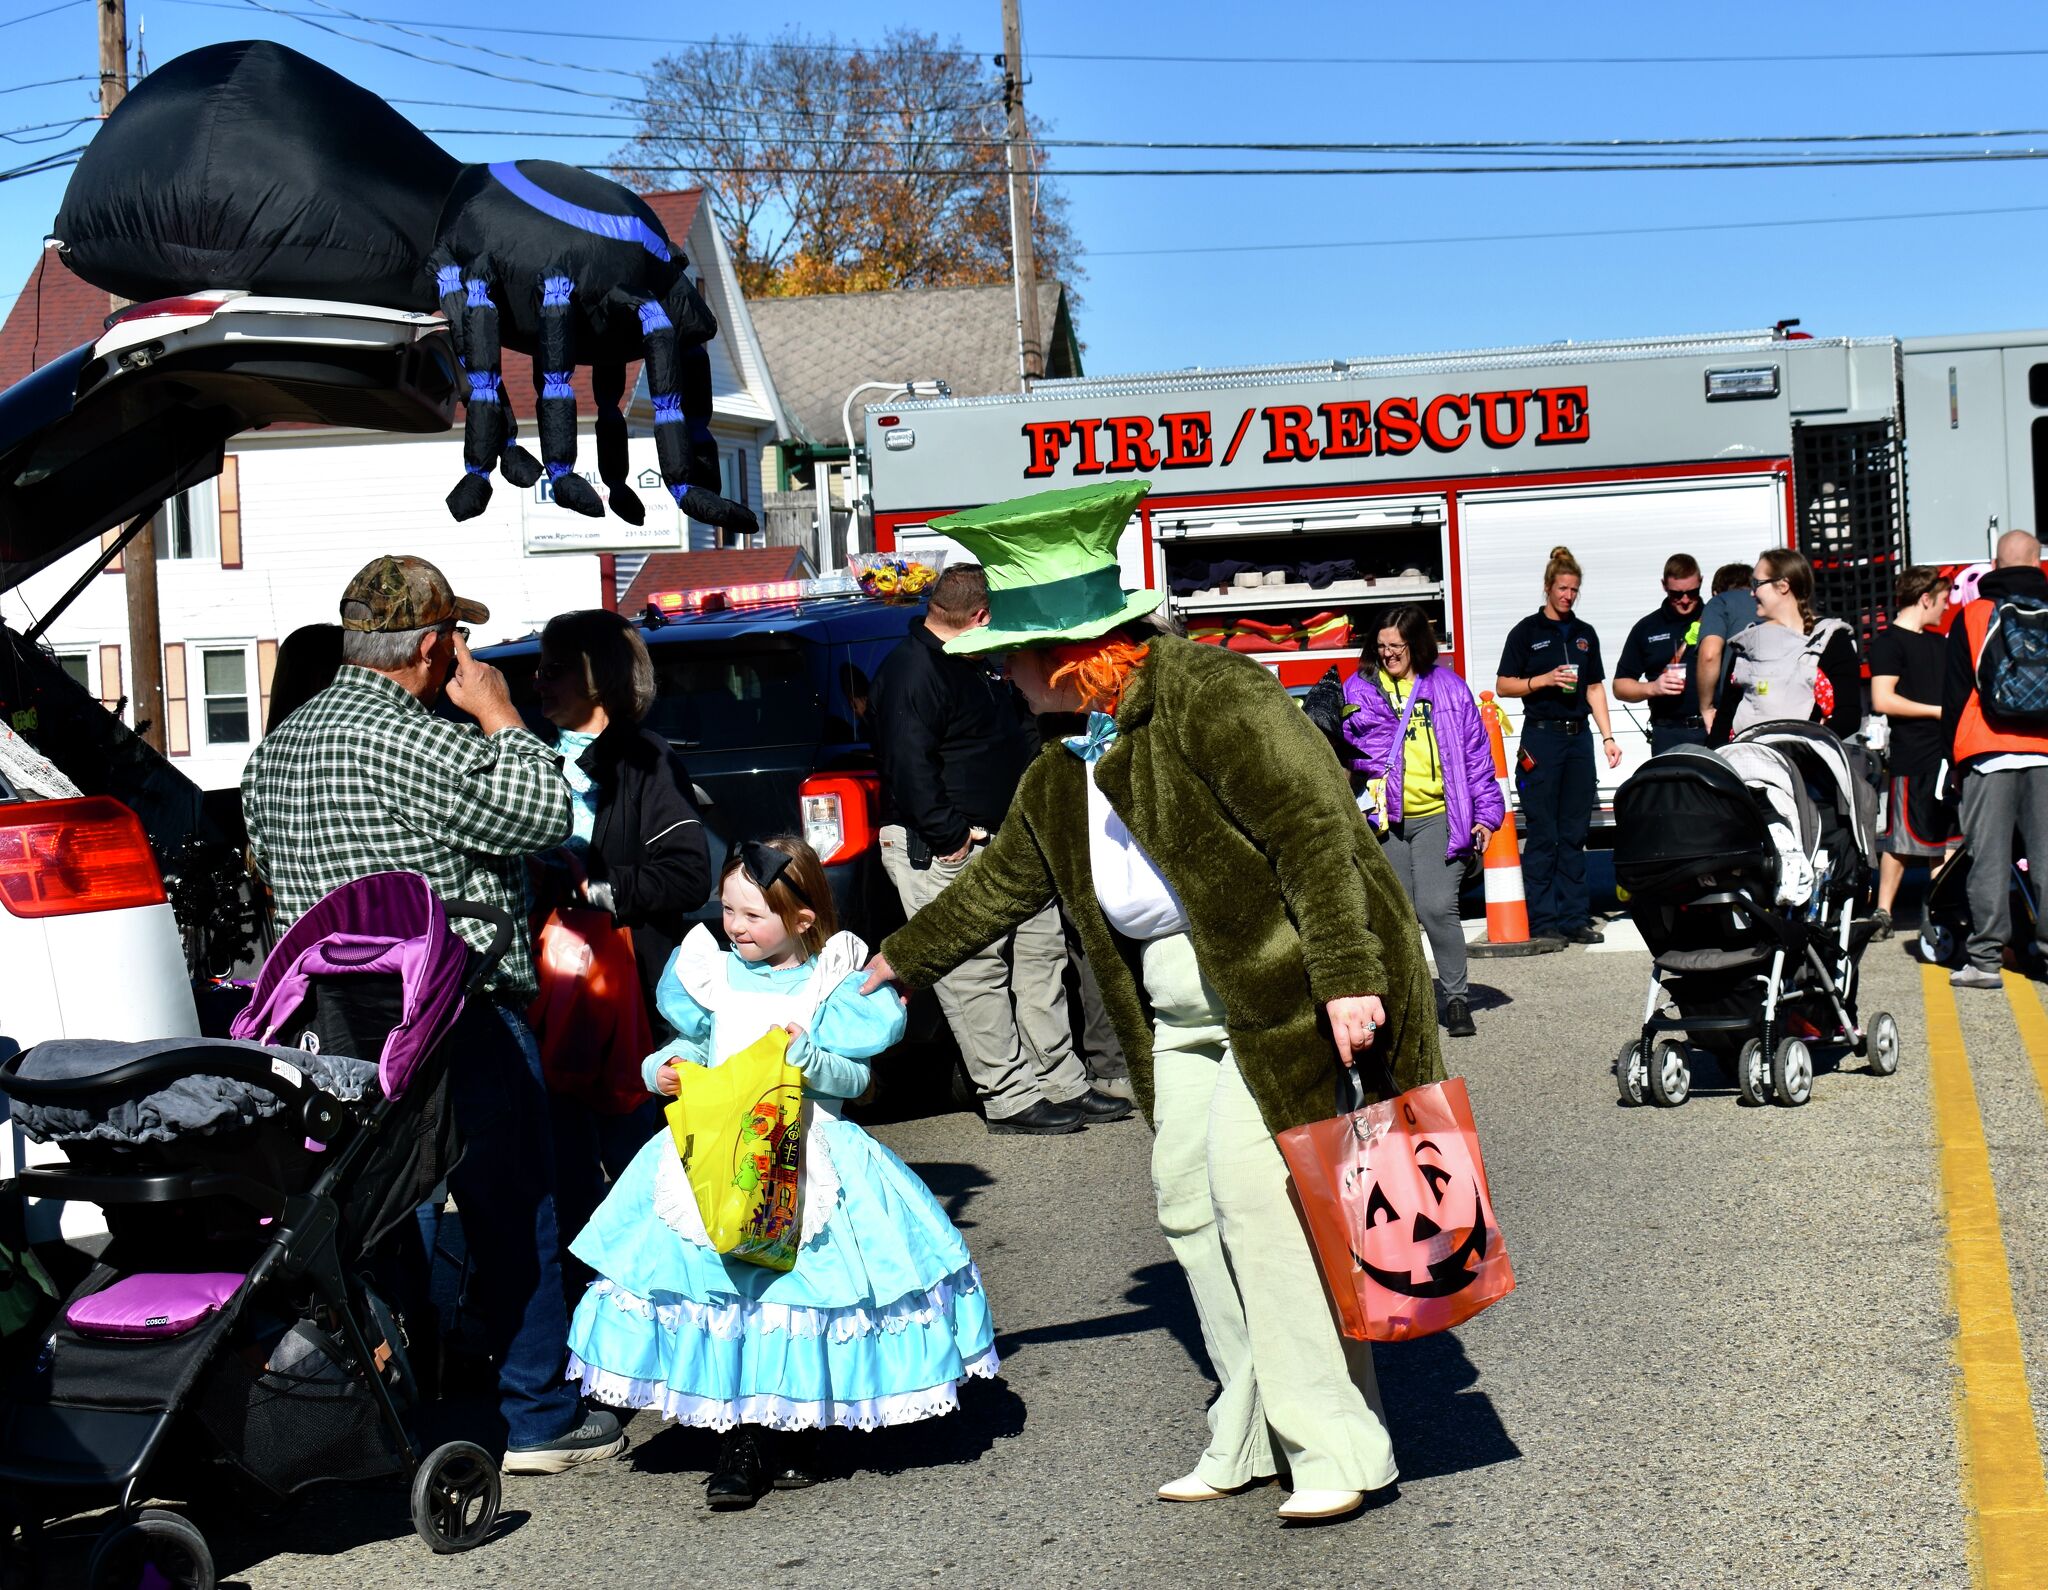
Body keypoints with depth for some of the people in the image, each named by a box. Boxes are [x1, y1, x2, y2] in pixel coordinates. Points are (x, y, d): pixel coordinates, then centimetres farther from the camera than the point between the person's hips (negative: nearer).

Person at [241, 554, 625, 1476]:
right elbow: (543, 815, -19)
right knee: (516, 1215, 1)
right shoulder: (412, 741, -17)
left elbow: (271, 873, 20)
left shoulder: (279, 747, 13)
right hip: (456, 1023, -9)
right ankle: (539, 1418, 7)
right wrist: (500, 718, -7)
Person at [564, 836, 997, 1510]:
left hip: (807, 1152, -2)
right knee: (724, 1292, -6)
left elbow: (856, 1079, -3)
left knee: (801, 1281, -3)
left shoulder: (830, 982, 0)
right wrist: (664, 1069, -2)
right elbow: (689, 1045, 19)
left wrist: (810, 1059, -21)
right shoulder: (715, 974, 10)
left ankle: (796, 1432, 14)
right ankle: (739, 1438, 2)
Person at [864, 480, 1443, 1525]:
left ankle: (1337, 1448, -5)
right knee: (1189, 1200, 6)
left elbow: (1317, 829, -20)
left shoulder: (1208, 693, -16)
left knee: (1254, 1186, -14)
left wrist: (1347, 979, -25)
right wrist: (898, 961, 31)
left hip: (1289, 988, -9)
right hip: (1183, 1010, 9)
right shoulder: (1060, 777, 12)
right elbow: (1000, 884, 25)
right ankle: (1252, 1437, 17)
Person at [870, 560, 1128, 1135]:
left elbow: (1016, 739, 31)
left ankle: (1063, 1083, 19)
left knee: (1041, 952, 11)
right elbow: (908, 765, -25)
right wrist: (951, 837, -22)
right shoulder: (911, 672, -17)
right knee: (973, 970, -7)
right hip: (942, 850, -10)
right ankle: (1012, 1098, -2)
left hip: (1002, 840, 10)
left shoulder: (979, 665, 17)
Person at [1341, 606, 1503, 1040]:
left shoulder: (1448, 688, 8)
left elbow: (1475, 754, 9)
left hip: (1439, 817, -2)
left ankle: (1457, 999, 0)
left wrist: (1485, 813, 4)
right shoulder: (1359, 690, 10)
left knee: (1437, 907, -13)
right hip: (1385, 821, 2)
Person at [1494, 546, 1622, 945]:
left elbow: (1595, 688, 15)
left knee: (1575, 834, 6)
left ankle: (1574, 916, 10)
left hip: (1578, 736, 5)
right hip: (1541, 736, -5)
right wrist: (1544, 680, -15)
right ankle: (1542, 918, 0)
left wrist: (1607, 737, 7)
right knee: (1543, 834, -4)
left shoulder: (1585, 634, 14)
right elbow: (1503, 685, -1)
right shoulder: (1527, 632, 0)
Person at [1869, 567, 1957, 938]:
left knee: (1947, 837, 9)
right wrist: (1937, 710, -14)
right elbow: (1883, 700, -18)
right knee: (1901, 838, -6)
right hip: (1911, 757, -8)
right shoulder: (1889, 641, -8)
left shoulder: (1938, 643, 19)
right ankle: (1882, 912, -1)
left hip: (1945, 752, 8)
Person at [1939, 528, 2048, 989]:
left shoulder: (1971, 616, 5)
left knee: (1988, 856, -2)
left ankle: (1985, 959, -3)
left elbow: (1954, 692, 6)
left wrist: (1953, 759, 12)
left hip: (1987, 752, -1)